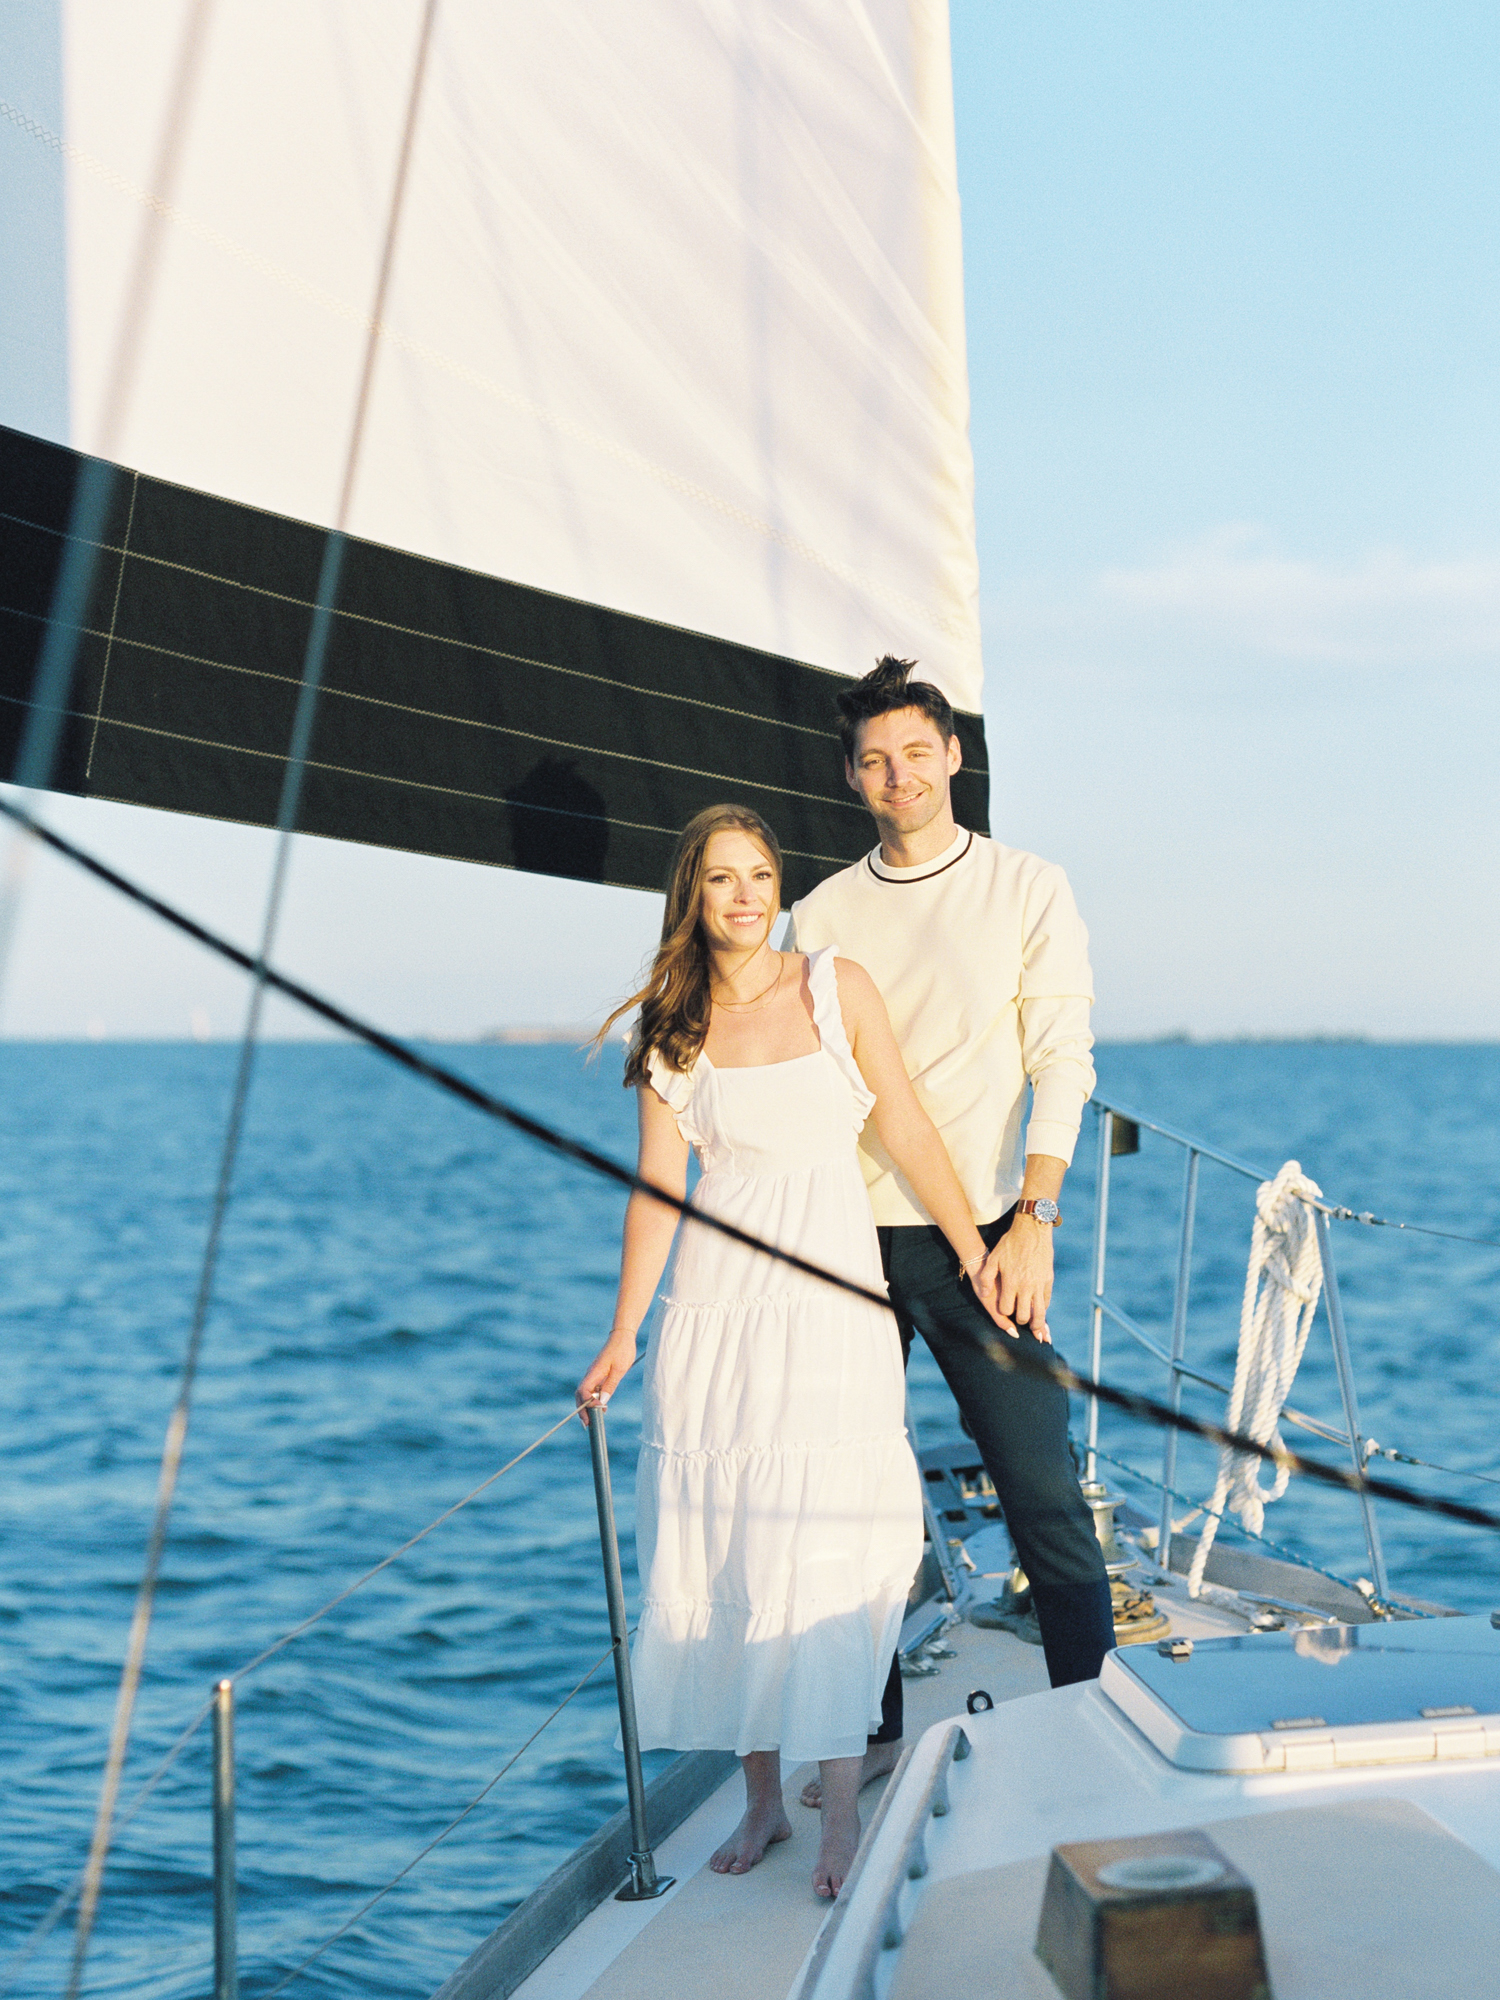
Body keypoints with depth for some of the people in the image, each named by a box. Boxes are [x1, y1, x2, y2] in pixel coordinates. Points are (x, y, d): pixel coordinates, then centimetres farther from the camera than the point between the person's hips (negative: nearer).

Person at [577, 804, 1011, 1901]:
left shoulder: (838, 987, -1)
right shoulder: (671, 1028, 4)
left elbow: (910, 1132, 1)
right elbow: (657, 1189, 6)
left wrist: (981, 1263, 0)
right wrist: (622, 1338, 6)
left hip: (828, 1296, -2)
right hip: (713, 1305, 3)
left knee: (822, 1550, -6)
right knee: (719, 1550, 5)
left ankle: (842, 1818, 2)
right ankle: (763, 1798, 18)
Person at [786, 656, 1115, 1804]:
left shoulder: (1028, 891, 3)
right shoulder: (820, 917, 10)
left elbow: (1061, 1062, -4)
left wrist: (1033, 1221, -15)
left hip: (980, 1236, -3)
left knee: (1042, 1488, -4)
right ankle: (872, 1729, 21)